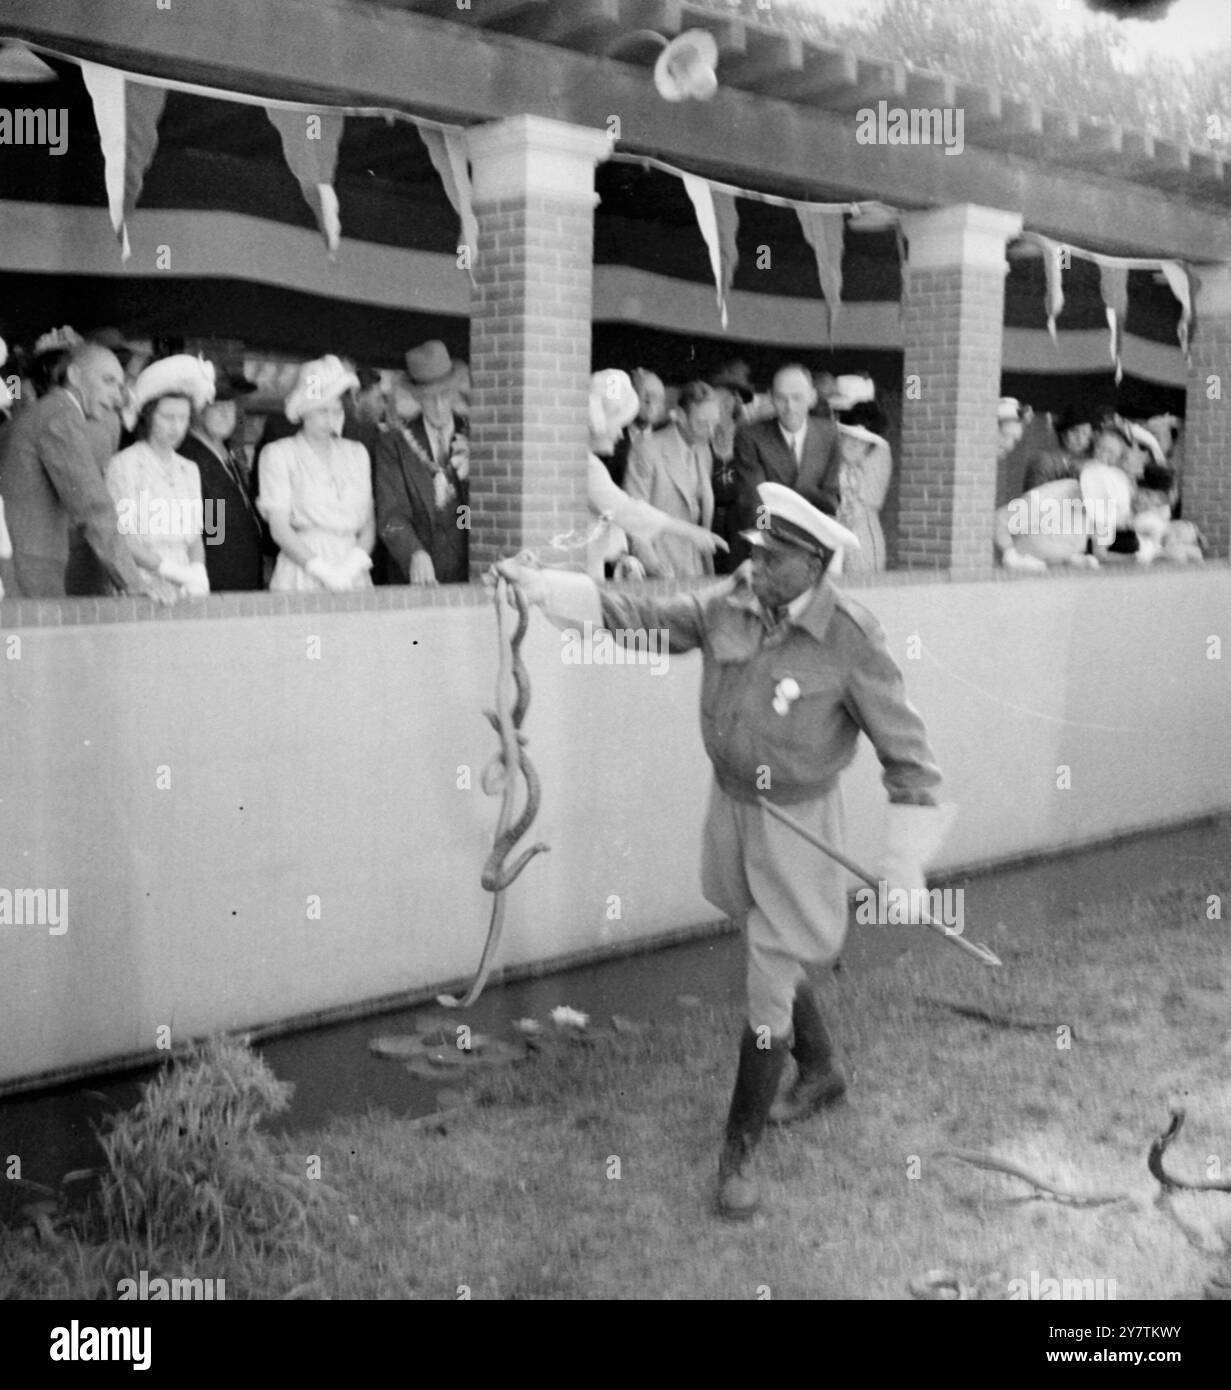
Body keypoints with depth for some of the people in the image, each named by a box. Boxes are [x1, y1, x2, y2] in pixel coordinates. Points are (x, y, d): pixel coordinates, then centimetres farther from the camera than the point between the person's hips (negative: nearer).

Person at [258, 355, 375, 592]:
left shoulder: (357, 453, 15)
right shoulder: (279, 454, 4)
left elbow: (368, 524, 10)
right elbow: (279, 528, -4)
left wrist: (352, 567, -8)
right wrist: (322, 571, -14)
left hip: (353, 574, 3)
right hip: (302, 575, -3)